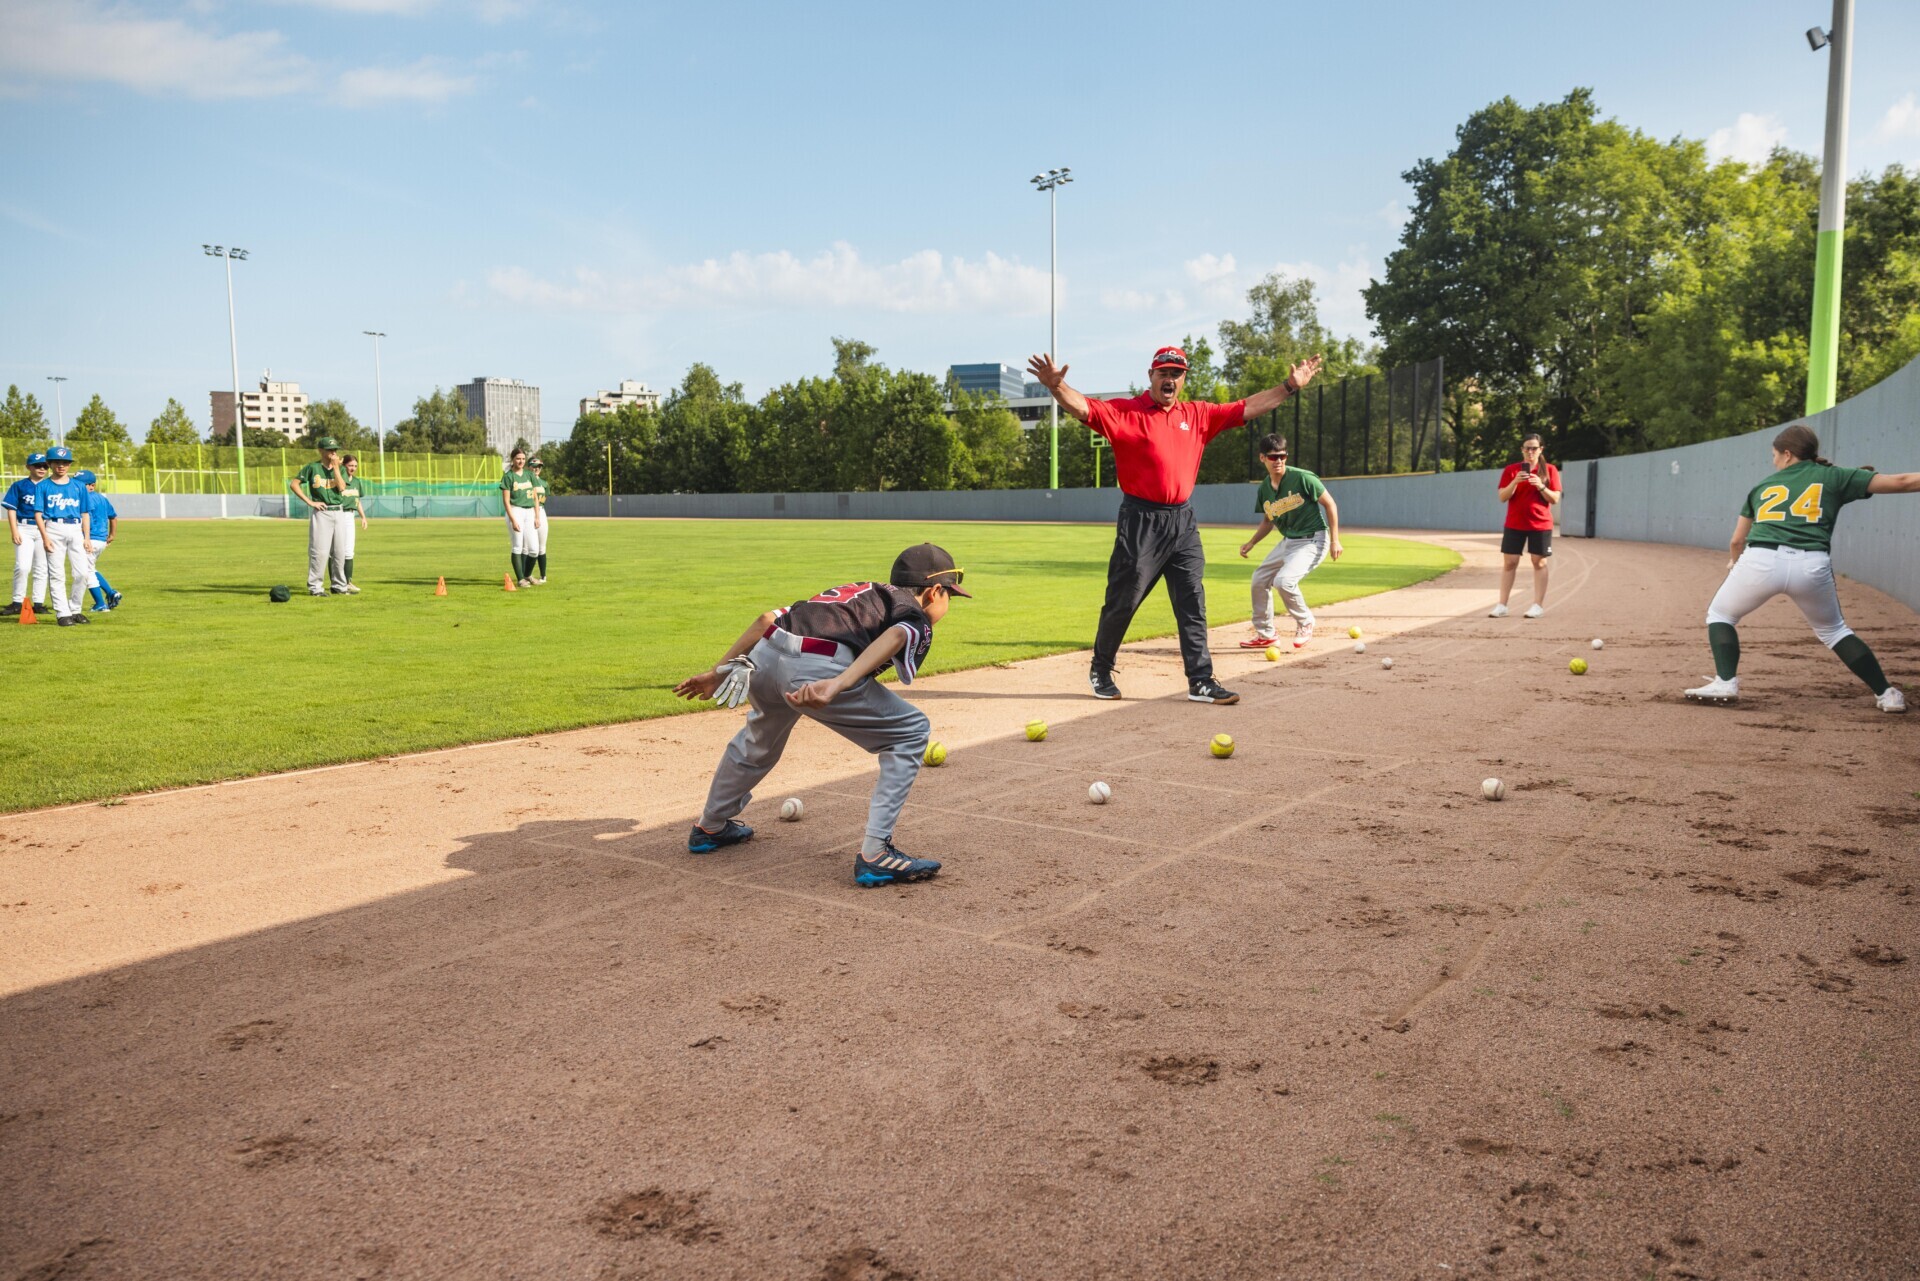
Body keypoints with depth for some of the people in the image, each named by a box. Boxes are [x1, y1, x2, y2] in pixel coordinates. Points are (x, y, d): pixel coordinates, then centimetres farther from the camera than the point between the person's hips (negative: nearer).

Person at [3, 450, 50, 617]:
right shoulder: (19, 486, 4)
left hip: (44, 530, 2)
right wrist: (14, 532, -7)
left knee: (41, 568, 4)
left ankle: (39, 603, 9)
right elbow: (11, 510, 2)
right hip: (24, 529, -2)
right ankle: (18, 602, -4)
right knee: (22, 566, -13)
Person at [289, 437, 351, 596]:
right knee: (319, 550, -7)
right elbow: (294, 484, -2)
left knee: (340, 551, 7)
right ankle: (315, 587, -2)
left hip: (339, 513, 4)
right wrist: (309, 502, -8)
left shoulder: (341, 469, 11)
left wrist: (335, 467, -5)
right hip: (320, 513, -4)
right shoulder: (312, 467, 1)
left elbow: (342, 488, -5)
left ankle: (339, 586, 17)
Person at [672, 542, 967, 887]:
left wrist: (717, 672, 33)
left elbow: (768, 618, 30)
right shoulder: (916, 617, 17)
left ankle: (710, 828, 54)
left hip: (763, 658, 7)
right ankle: (875, 854, 2)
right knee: (911, 731, 10)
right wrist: (838, 686, -26)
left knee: (759, 737, 36)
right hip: (818, 668, -7)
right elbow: (893, 637, -9)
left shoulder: (855, 592, 36)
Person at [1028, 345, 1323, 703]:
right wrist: (1056, 386, -37)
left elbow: (1247, 408, 16)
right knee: (1122, 602, 2)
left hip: (1183, 522, 5)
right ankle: (1100, 670, 21)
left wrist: (1290, 386, 11)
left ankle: (1201, 681, 10)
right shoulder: (1124, 412, -4)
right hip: (1141, 522, -5)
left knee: (1193, 604, 5)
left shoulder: (1198, 414, 12)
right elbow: (1082, 407, -18)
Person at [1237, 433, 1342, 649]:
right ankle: (1264, 635, 26)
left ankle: (1305, 623, 2)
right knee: (1259, 580, 9)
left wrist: (1335, 540, -15)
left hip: (1313, 540, -8)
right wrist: (1252, 542, 5)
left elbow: (1330, 504, -11)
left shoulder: (1302, 478, -18)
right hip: (1288, 541, 8)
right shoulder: (1264, 489, 1)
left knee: (1283, 580, -25)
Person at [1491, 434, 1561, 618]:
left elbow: (1555, 499, -2)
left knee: (1539, 563, 0)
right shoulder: (1511, 469, 4)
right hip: (1514, 524, 2)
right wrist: (1515, 481, -18)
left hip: (1540, 525, -1)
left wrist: (1540, 486, -18)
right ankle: (1502, 606, 2)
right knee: (1509, 563, 0)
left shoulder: (1549, 470, 2)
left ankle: (1538, 605, 3)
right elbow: (1502, 497, -3)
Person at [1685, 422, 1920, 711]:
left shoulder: (1763, 486, 23)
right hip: (1812, 566, 1)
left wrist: (1734, 563, 49)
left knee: (1720, 614, 22)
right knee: (1833, 630, 25)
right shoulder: (1833, 477, 19)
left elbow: (1737, 540, 28)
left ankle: (1725, 683, 5)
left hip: (1761, 560, -1)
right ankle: (1885, 693, 22)